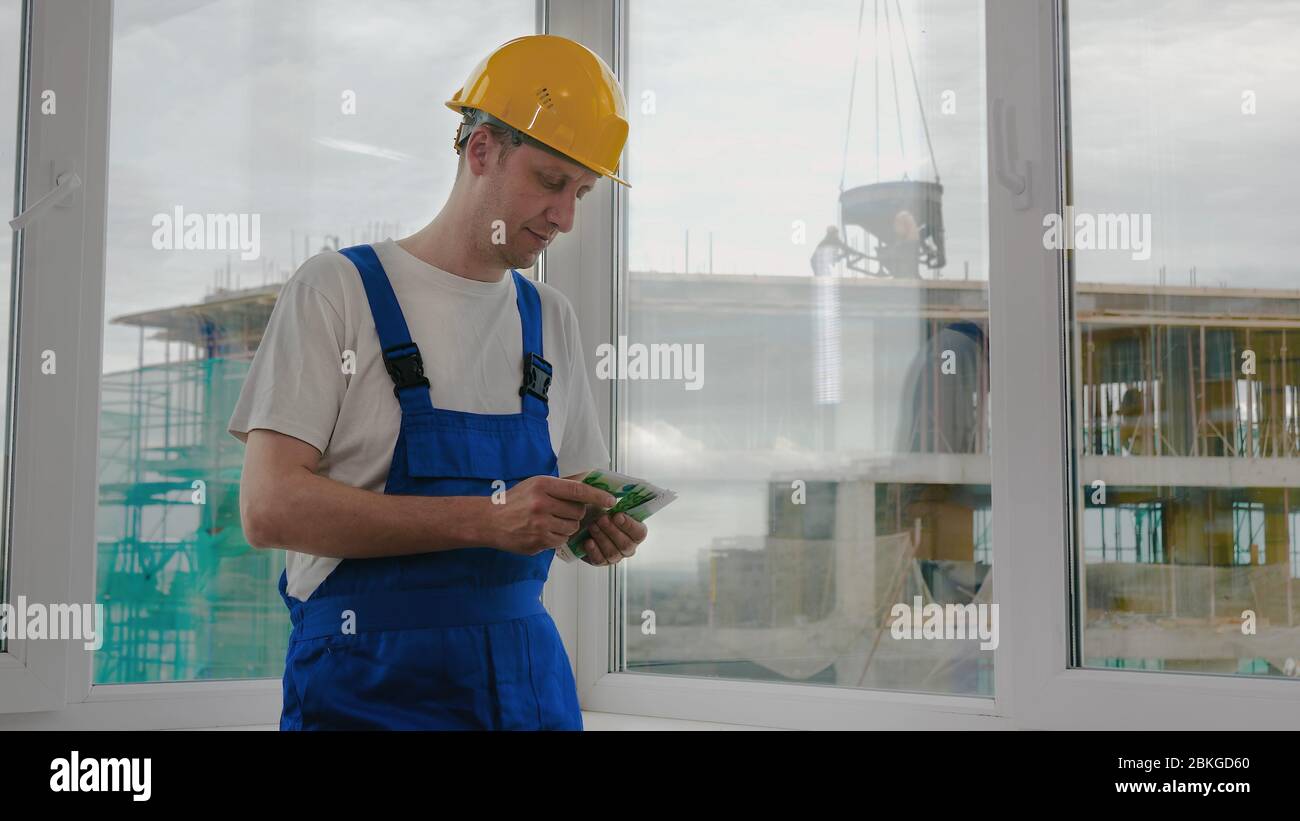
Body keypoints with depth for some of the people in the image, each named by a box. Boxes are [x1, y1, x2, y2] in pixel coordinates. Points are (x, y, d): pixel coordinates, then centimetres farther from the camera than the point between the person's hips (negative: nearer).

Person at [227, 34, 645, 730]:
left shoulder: (551, 319, 11)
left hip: (529, 676, 5)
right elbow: (270, 507, -16)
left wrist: (601, 528, -8)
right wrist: (485, 517, -23)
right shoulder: (338, 289, -6)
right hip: (368, 691, -5)